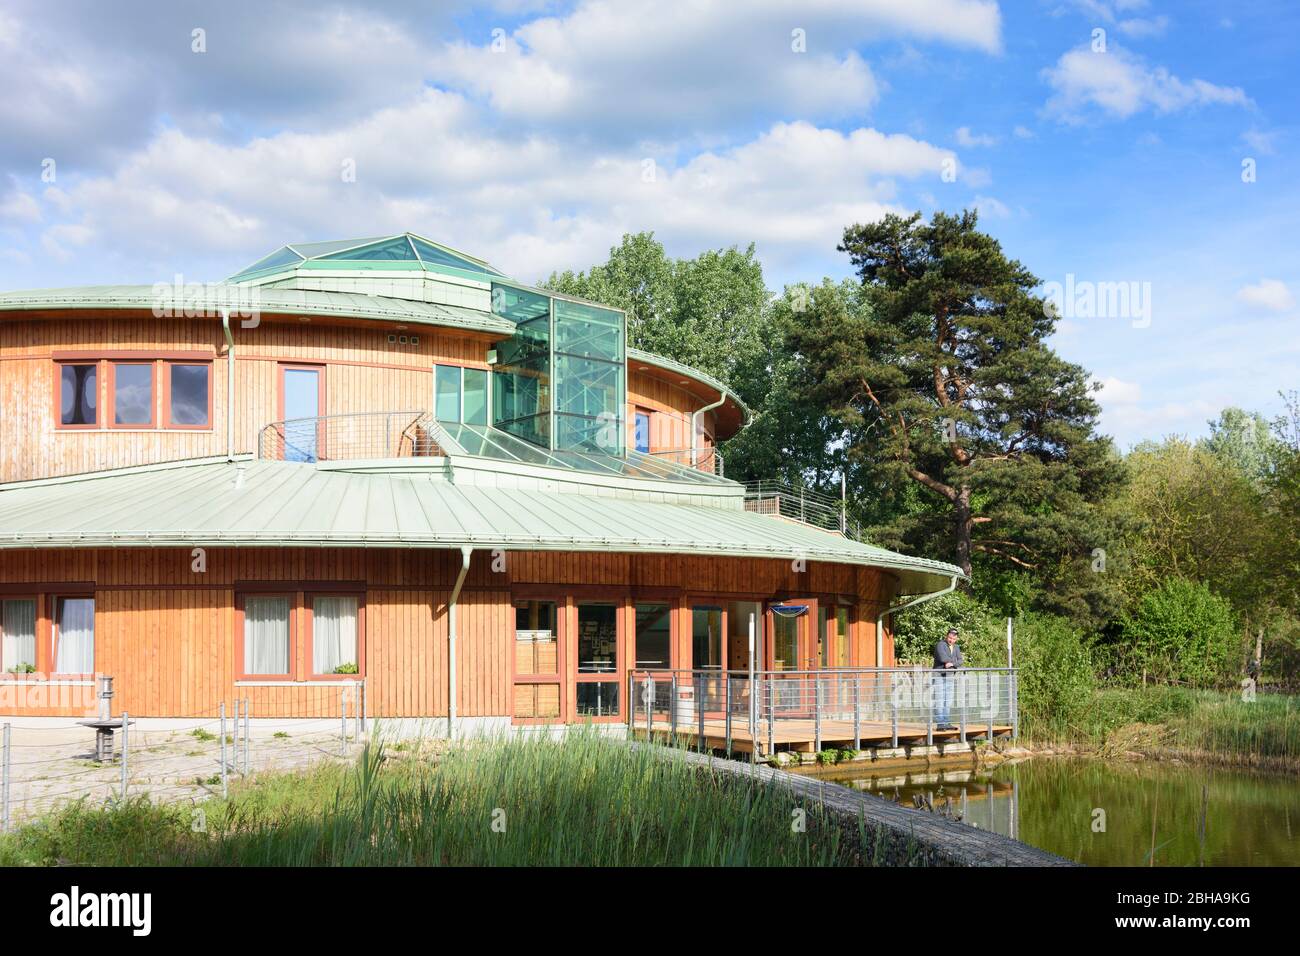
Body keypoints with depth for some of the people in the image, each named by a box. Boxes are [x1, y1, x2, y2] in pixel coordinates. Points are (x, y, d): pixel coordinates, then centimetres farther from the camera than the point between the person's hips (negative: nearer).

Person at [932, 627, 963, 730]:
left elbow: (960, 662, 4)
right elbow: (942, 658, -21)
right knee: (939, 700, -9)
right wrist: (954, 660, -5)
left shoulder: (956, 647, 14)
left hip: (950, 676, 6)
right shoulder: (940, 645, -7)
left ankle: (946, 723, 8)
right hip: (939, 675, -6)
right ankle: (939, 724, -11)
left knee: (948, 701, 5)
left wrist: (951, 663, -16)